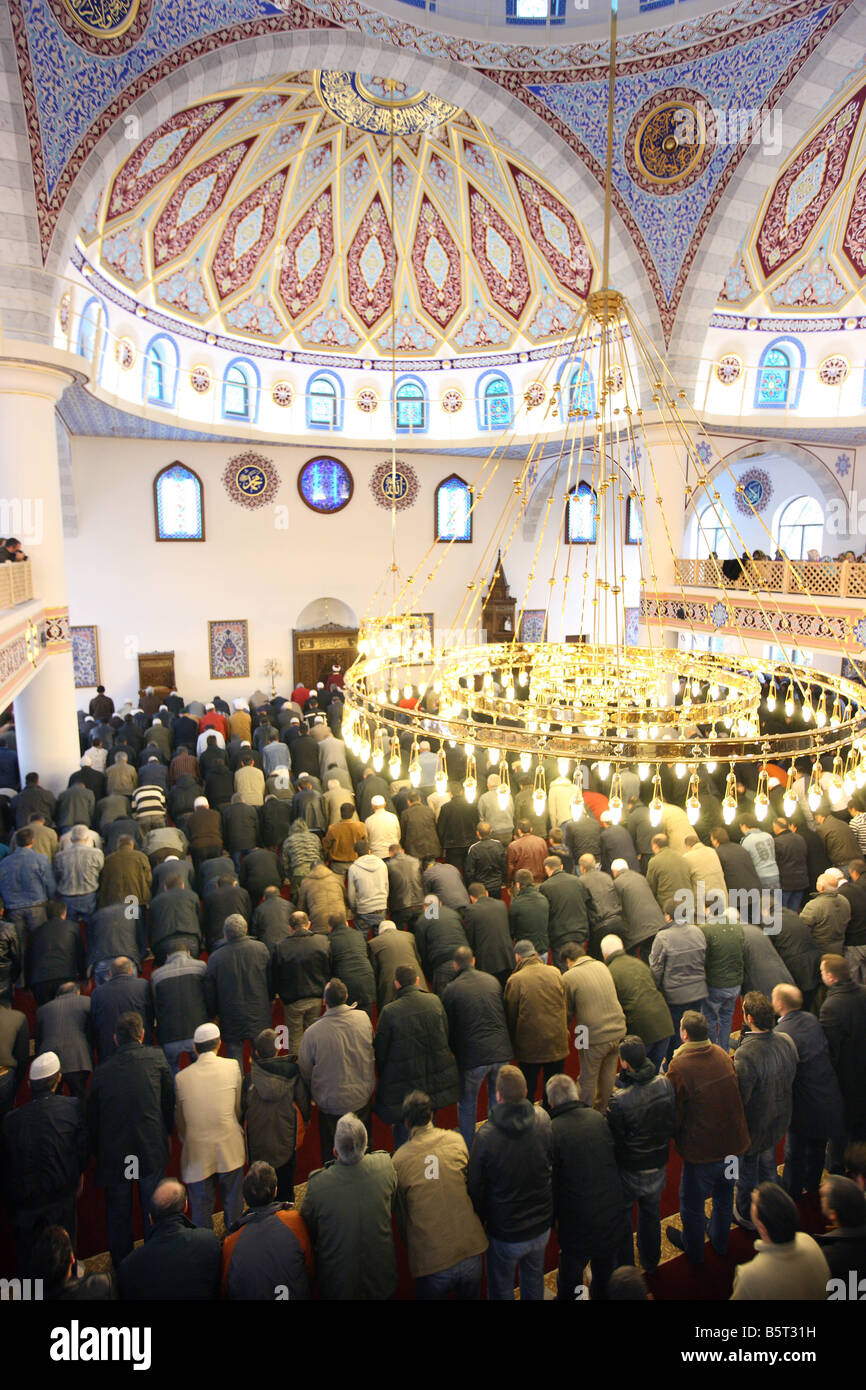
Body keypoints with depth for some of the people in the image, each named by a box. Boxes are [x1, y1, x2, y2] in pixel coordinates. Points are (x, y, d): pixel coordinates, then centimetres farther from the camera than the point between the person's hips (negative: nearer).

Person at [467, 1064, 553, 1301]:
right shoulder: (543, 1120, -20)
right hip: (542, 1225, 3)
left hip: (505, 1231, -3)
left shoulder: (485, 1135, -29)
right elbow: (554, 1166, -2)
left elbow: (476, 1186, -14)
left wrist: (479, 1221, 5)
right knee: (534, 1279, 29)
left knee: (501, 1289, 23)